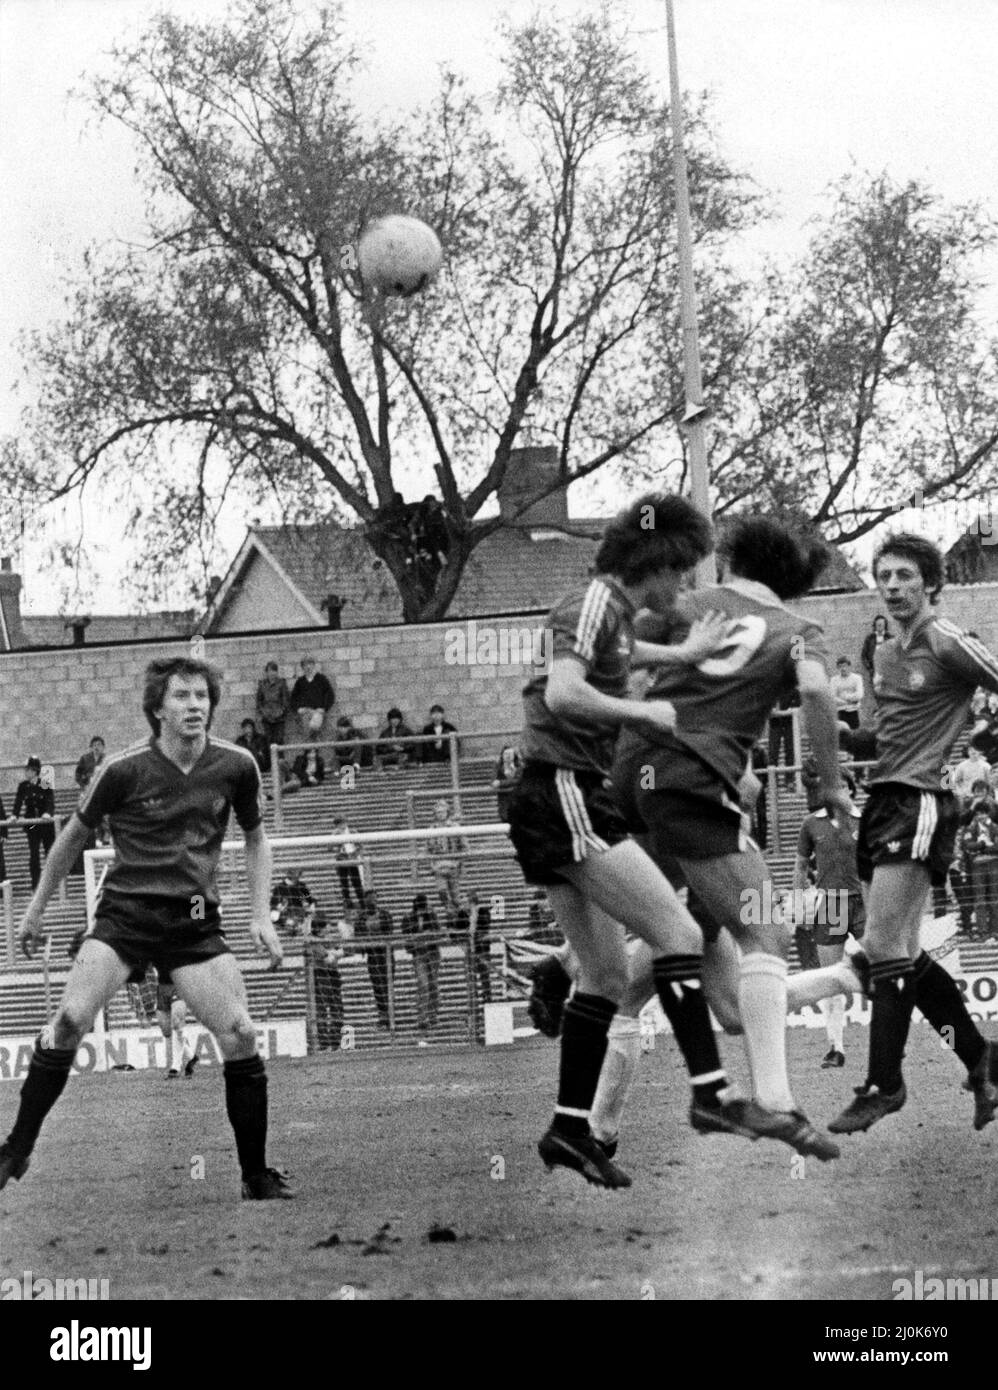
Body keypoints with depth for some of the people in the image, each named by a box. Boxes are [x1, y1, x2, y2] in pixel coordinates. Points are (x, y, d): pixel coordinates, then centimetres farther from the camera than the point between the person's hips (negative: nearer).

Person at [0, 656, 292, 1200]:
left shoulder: (235, 766, -1)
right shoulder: (124, 770, -8)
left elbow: (255, 836, 17)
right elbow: (74, 835, 9)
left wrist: (260, 914, 7)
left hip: (194, 921, 2)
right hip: (125, 911, -2)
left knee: (240, 1035, -11)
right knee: (71, 1017, -22)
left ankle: (257, 1176, 3)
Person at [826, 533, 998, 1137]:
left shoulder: (948, 644, -6)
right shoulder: (885, 654, 18)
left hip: (920, 800, -9)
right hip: (885, 801, 9)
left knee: (886, 949, -13)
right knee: (903, 956, 9)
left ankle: (884, 1084, -8)